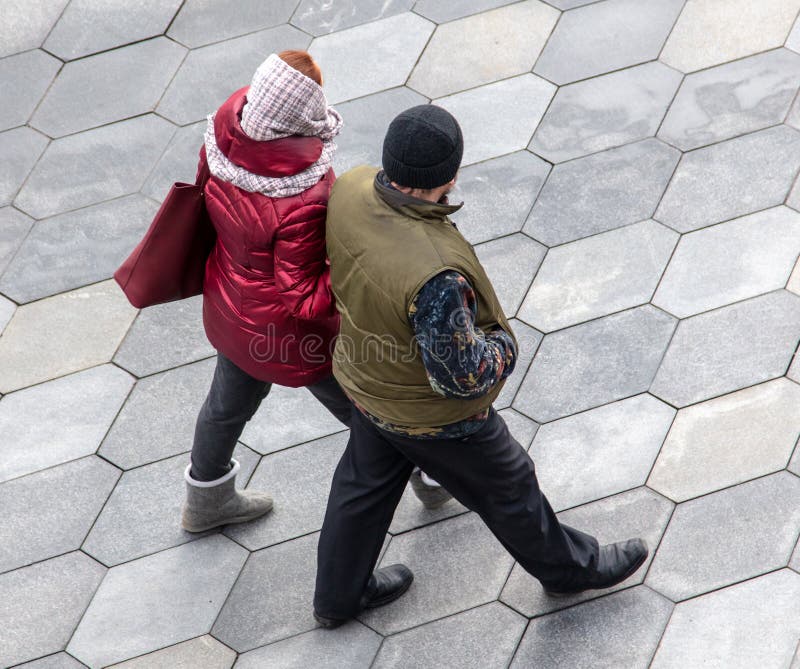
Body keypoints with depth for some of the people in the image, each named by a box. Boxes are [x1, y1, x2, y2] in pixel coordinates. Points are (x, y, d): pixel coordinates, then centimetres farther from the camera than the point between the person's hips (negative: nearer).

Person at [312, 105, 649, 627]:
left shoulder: (352, 189, -23)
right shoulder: (434, 275, -44)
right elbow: (462, 377, -32)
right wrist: (503, 344, -12)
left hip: (368, 382, 6)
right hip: (434, 414, -6)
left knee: (366, 483, 29)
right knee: (508, 487, 21)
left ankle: (339, 595, 51)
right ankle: (569, 567, 49)